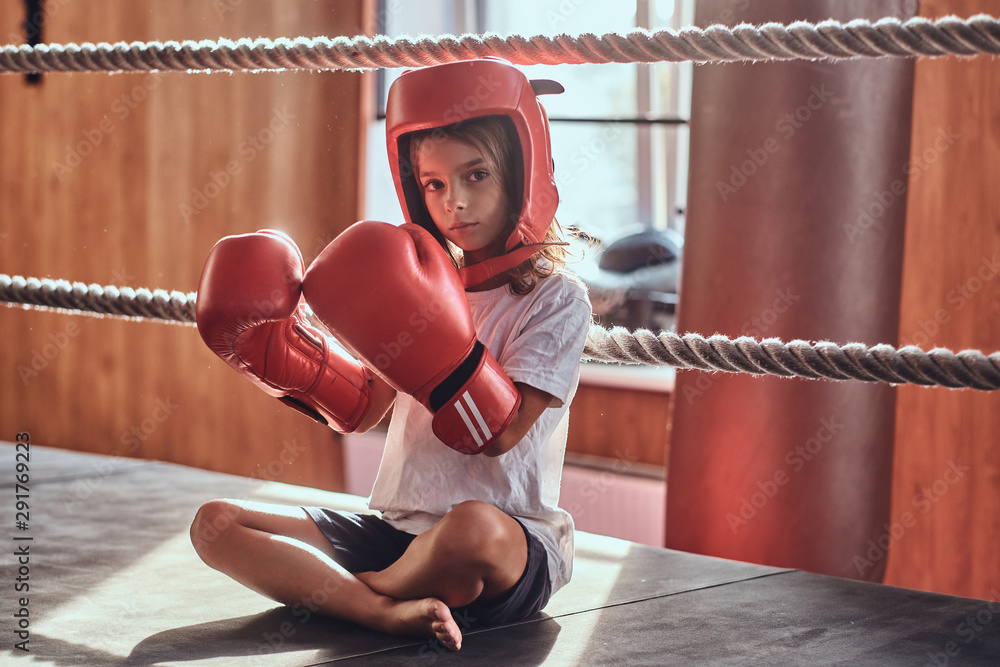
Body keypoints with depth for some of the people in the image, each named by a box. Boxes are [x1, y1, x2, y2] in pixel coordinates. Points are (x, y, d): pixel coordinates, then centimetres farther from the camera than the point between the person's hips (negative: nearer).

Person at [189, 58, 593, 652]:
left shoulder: (556, 298, -3)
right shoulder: (427, 282, 16)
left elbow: (499, 434, -14)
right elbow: (362, 412, 15)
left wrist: (435, 339, -25)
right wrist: (281, 351, 2)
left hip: (514, 545, -6)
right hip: (399, 530, 6)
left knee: (475, 527, -43)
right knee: (216, 523, -8)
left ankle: (331, 587, -11)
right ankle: (388, 610, -30)